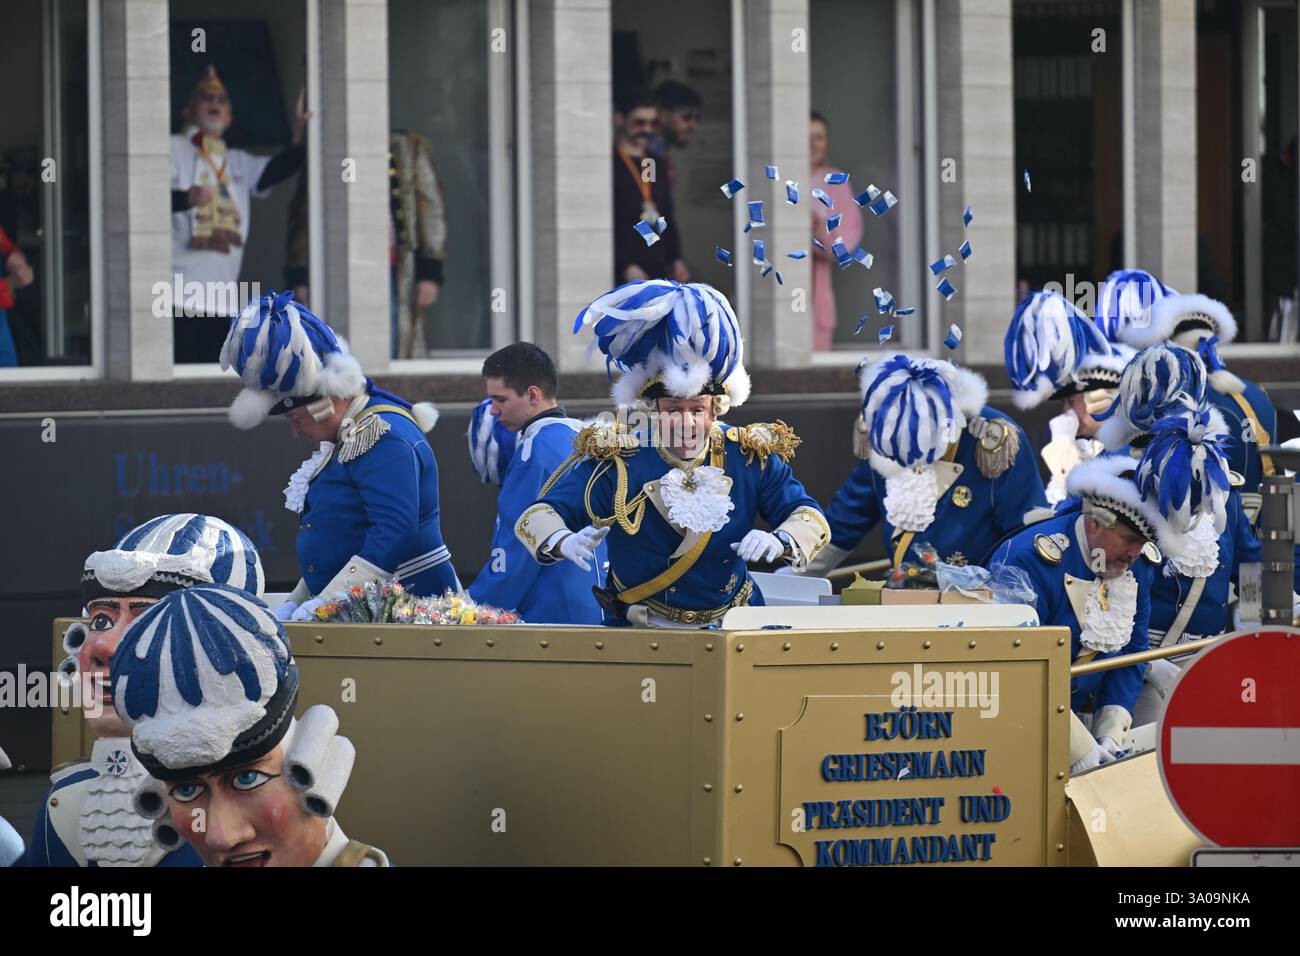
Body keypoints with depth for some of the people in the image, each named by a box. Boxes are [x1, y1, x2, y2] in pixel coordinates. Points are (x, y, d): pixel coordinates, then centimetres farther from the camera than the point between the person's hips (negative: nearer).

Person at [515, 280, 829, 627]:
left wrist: (779, 542, -24)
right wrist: (565, 542, -33)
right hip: (635, 637, -2)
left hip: (729, 632, 2)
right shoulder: (616, 461, -6)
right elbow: (536, 518, -8)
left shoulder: (749, 458, 1)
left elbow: (811, 520, 1)